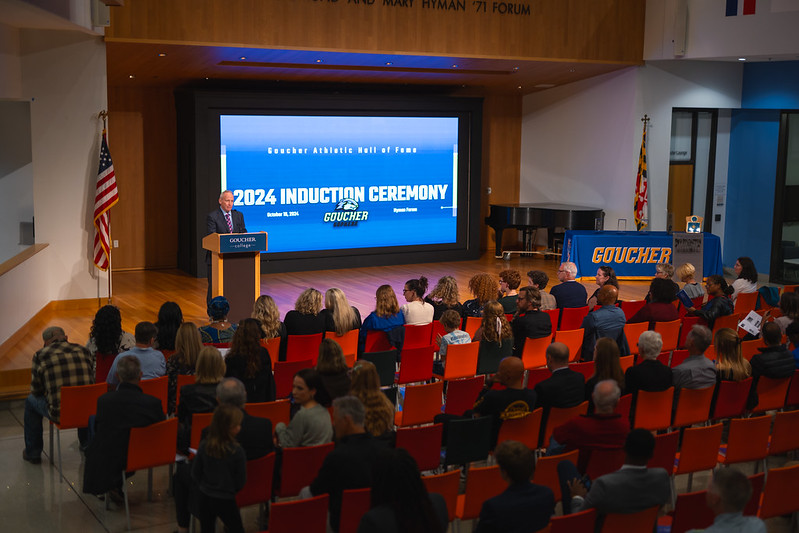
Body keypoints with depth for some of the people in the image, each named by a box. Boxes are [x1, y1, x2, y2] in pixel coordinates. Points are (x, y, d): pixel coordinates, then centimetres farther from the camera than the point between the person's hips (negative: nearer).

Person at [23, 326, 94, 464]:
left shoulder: (40, 356, -4)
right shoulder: (83, 351, 5)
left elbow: (36, 391, 5)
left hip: (60, 414, -3)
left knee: (31, 401, 27)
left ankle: (33, 453, 34)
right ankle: (86, 444, 49)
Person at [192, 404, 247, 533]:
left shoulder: (204, 445, -11)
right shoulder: (237, 451, -22)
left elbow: (195, 473, -1)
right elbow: (241, 482, -11)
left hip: (205, 498, 4)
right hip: (226, 501, -4)